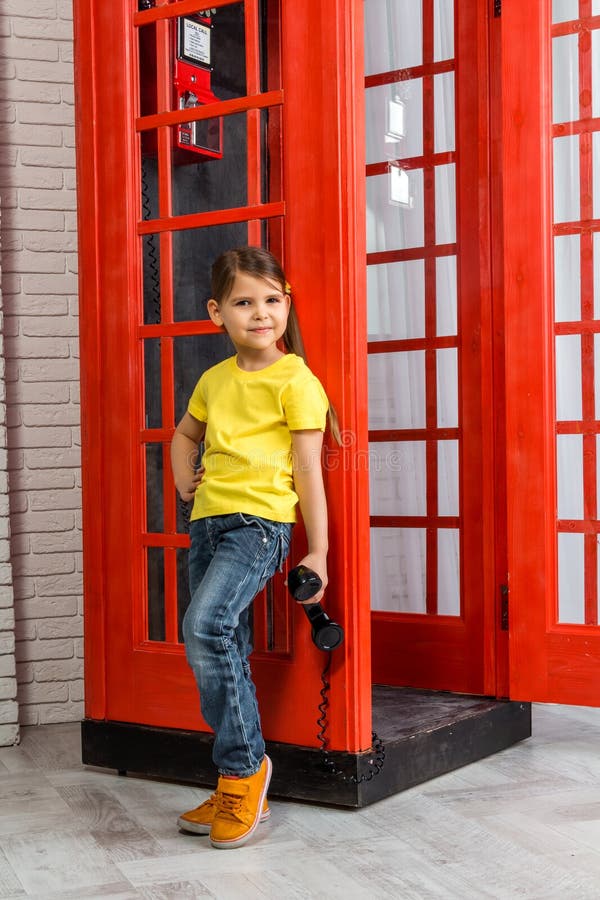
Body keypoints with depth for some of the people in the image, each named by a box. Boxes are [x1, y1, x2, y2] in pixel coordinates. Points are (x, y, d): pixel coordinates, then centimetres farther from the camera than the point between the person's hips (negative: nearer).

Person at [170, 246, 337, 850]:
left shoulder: (296, 380, -5)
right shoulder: (214, 380, 14)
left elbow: (308, 471, -6)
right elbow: (185, 434, 34)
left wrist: (318, 554, -7)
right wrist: (184, 480, 14)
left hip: (259, 521, -7)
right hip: (207, 520, 7)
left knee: (205, 624, -25)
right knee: (226, 652, 9)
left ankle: (244, 766, -10)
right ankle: (242, 788, 19)